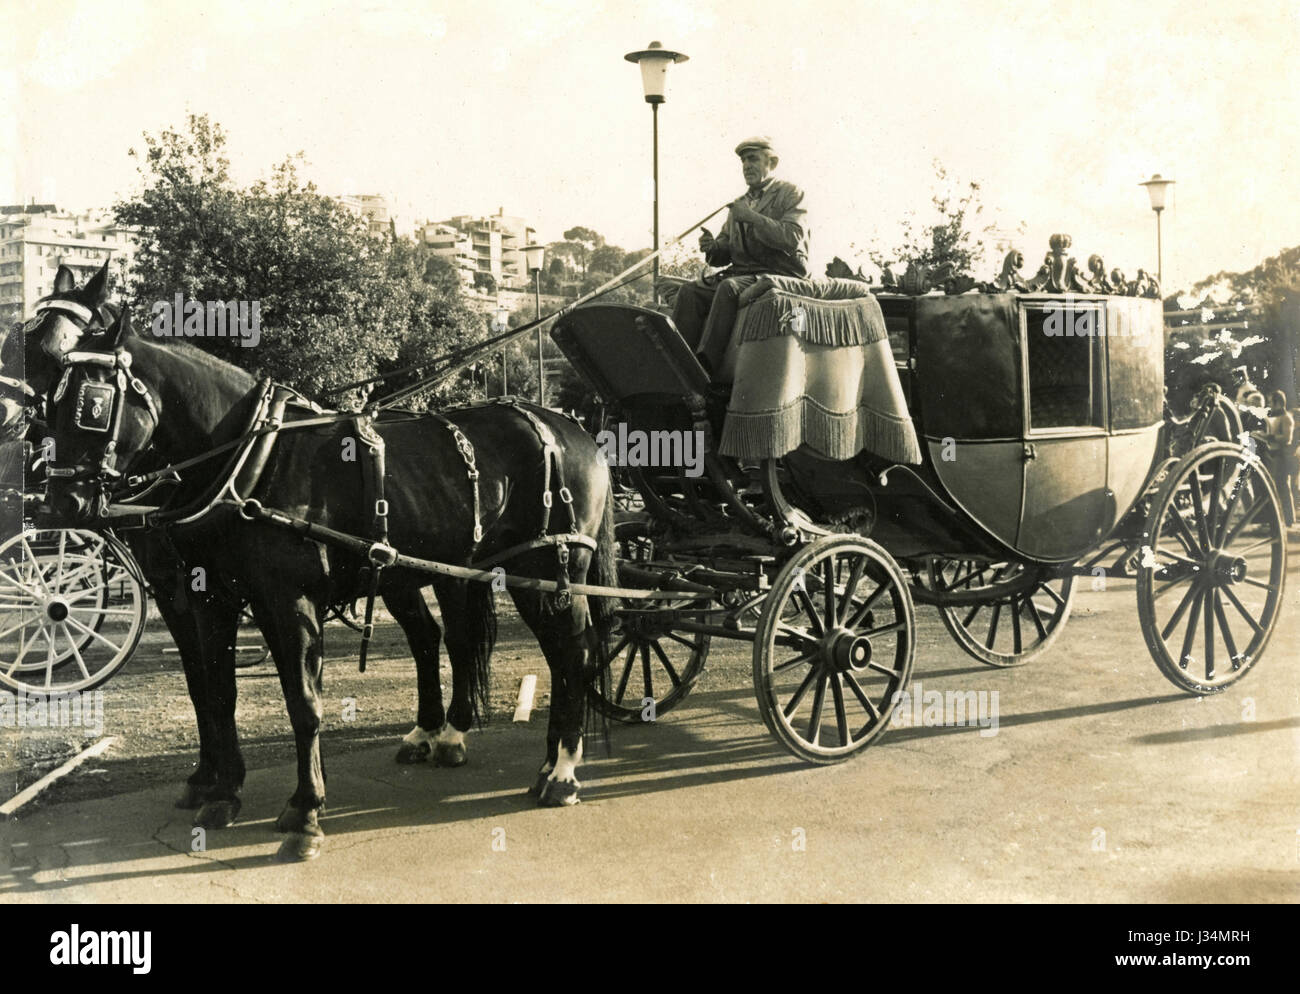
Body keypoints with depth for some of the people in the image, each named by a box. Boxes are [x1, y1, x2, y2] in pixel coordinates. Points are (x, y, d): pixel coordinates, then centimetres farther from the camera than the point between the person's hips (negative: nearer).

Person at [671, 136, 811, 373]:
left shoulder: (790, 194, 3)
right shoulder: (739, 204, 23)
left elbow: (793, 238, -15)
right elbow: (725, 253, 21)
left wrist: (752, 216, -16)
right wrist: (712, 247, -4)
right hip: (740, 272, 7)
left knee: (729, 288, -34)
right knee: (690, 291, -16)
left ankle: (704, 365, -38)